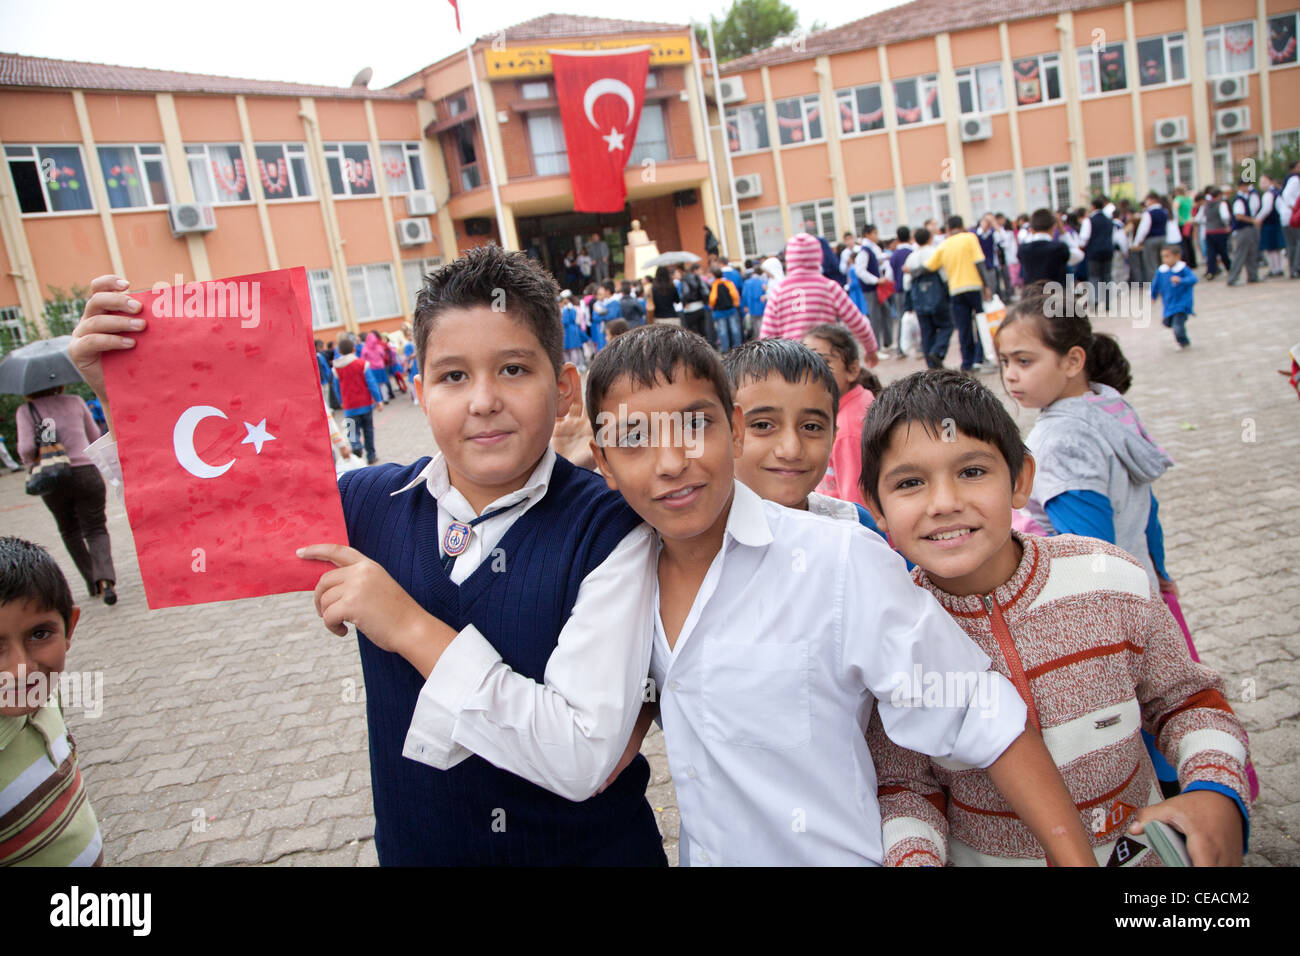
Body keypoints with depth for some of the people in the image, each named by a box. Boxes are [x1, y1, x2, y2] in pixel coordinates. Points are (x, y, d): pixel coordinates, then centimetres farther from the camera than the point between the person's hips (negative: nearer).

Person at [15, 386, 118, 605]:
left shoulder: (25, 410, 0)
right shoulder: (74, 401, 6)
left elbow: (26, 449, -10)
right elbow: (95, 437, 14)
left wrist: (31, 463, 11)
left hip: (52, 480, 0)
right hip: (86, 473, 0)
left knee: (70, 532, 18)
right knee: (95, 529, 4)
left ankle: (93, 584, 16)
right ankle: (105, 579, -19)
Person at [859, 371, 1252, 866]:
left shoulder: (1111, 579, -19)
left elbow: (1186, 696, -3)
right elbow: (904, 785, -10)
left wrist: (1216, 793, -20)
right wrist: (914, 855, -29)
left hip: (1136, 850, 1)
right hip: (982, 859, -1)